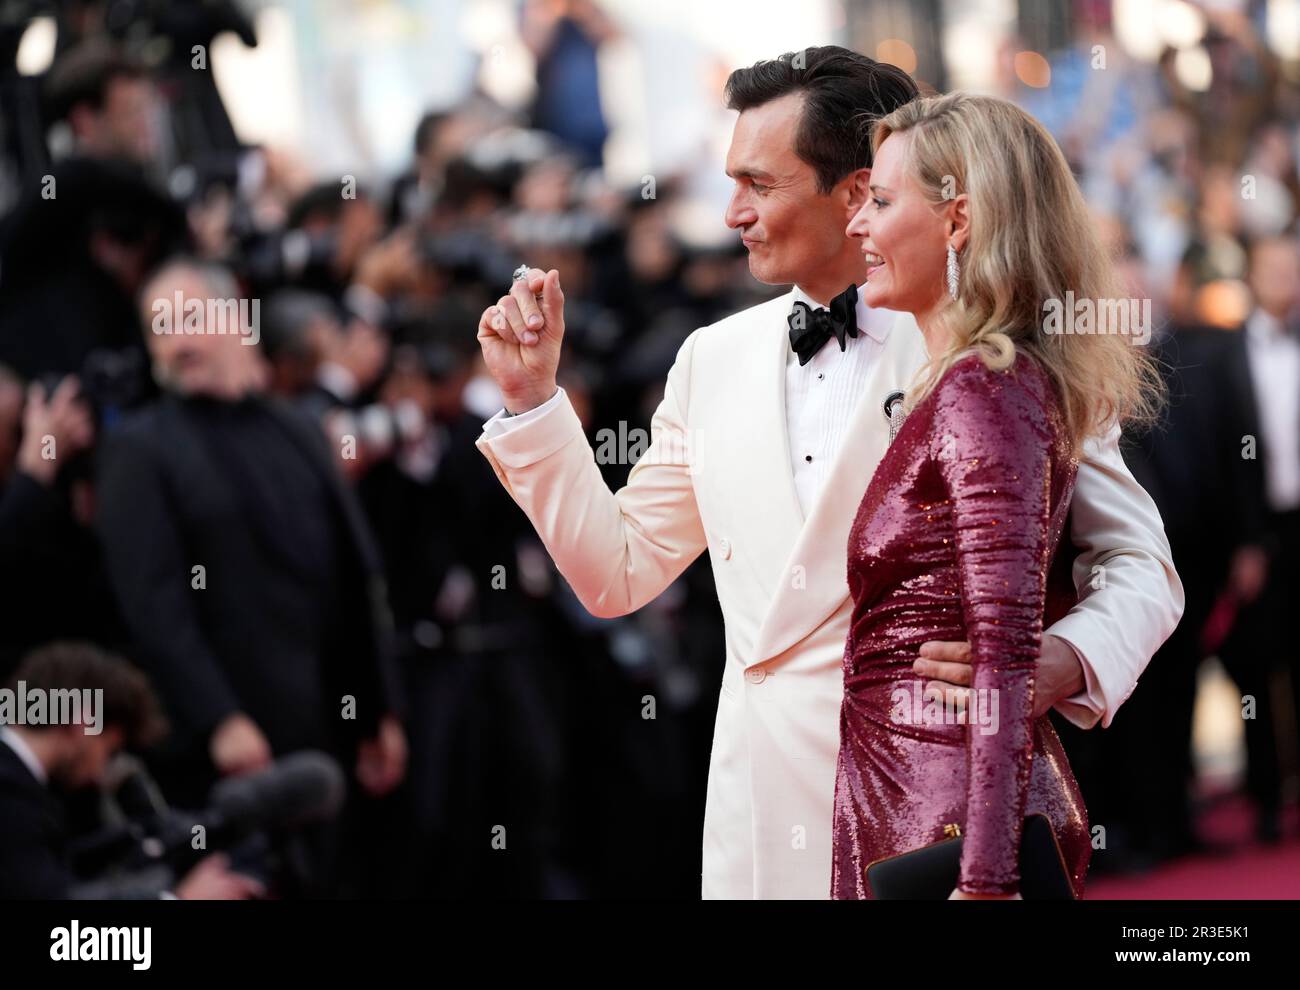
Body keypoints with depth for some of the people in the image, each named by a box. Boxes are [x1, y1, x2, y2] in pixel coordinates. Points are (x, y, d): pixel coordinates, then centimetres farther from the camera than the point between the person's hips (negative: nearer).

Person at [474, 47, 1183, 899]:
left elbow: (1138, 564, -5)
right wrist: (533, 396, 11)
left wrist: (1060, 663, -25)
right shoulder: (714, 359, 12)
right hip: (757, 828, 5)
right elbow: (618, 572, 17)